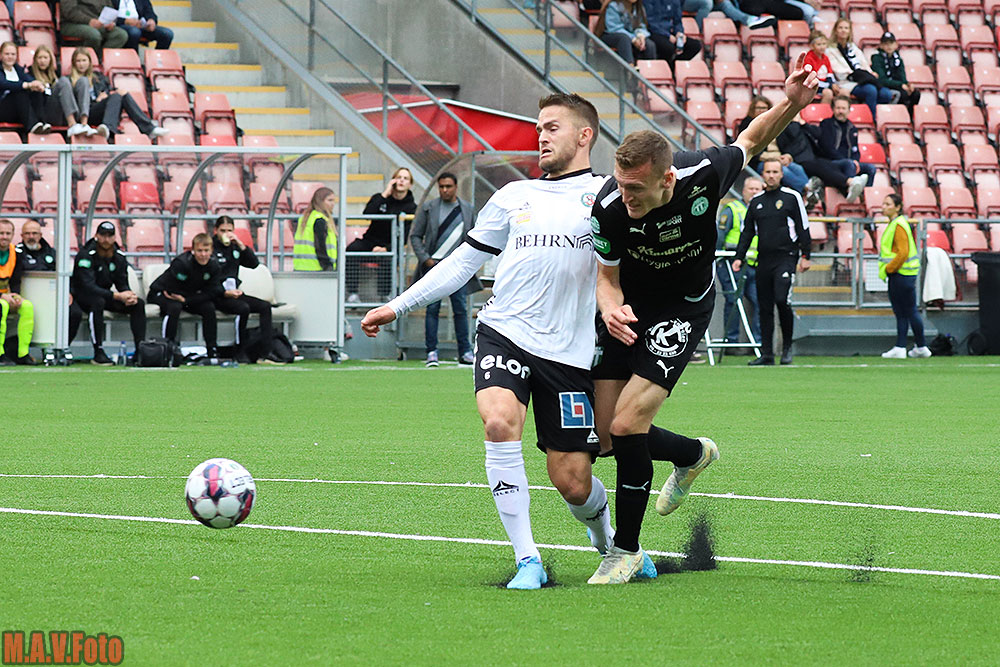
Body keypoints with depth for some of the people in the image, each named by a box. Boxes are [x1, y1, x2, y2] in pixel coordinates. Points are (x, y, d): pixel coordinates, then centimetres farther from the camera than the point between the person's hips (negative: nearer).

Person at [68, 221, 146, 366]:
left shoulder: (119, 256, 1)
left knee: (138, 304, -11)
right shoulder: (86, 255, -20)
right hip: (81, 295, -6)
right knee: (98, 302, -40)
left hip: (104, 295, 6)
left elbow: (122, 283, 3)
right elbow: (88, 286, -29)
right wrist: (117, 296, -35)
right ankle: (98, 353, -39)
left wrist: (129, 295, -24)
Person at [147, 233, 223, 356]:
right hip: (160, 293, -5)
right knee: (174, 307, -36)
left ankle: (212, 350, -10)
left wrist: (186, 300, -29)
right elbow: (173, 290, -29)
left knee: (209, 307, -18)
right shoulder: (181, 263, -30)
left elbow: (213, 292, -18)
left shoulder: (214, 266, -12)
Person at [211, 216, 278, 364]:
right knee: (243, 308, -32)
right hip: (217, 296, -7)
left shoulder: (234, 247, 15)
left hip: (234, 293, 7)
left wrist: (240, 244, -6)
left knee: (265, 306, -12)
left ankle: (263, 354, -18)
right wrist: (226, 293, -23)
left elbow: (254, 263, 5)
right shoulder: (211, 248, -5)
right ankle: (241, 354, -25)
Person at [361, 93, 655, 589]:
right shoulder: (513, 198, 17)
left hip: (569, 353, -2)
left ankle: (609, 539, 35)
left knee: (572, 482, -1)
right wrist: (397, 306, 19)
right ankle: (527, 560, -22)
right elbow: (463, 262, 23)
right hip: (504, 335, 2)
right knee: (499, 422, -28)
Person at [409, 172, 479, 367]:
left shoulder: (467, 210, 10)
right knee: (432, 309, -3)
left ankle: (465, 352, 7)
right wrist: (425, 259, -6)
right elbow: (415, 236, 5)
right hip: (434, 264, -1)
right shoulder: (428, 208, 4)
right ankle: (431, 352, 1)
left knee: (461, 309, 1)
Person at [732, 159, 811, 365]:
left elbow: (803, 228, 2)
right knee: (765, 307, 3)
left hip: (785, 257, -5)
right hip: (763, 259, 5)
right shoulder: (755, 202, 14)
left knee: (782, 300, -18)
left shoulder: (792, 197, 2)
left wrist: (805, 256, -4)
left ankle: (787, 346, 0)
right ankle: (766, 354, 7)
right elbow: (747, 231, 18)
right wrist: (739, 257, 9)